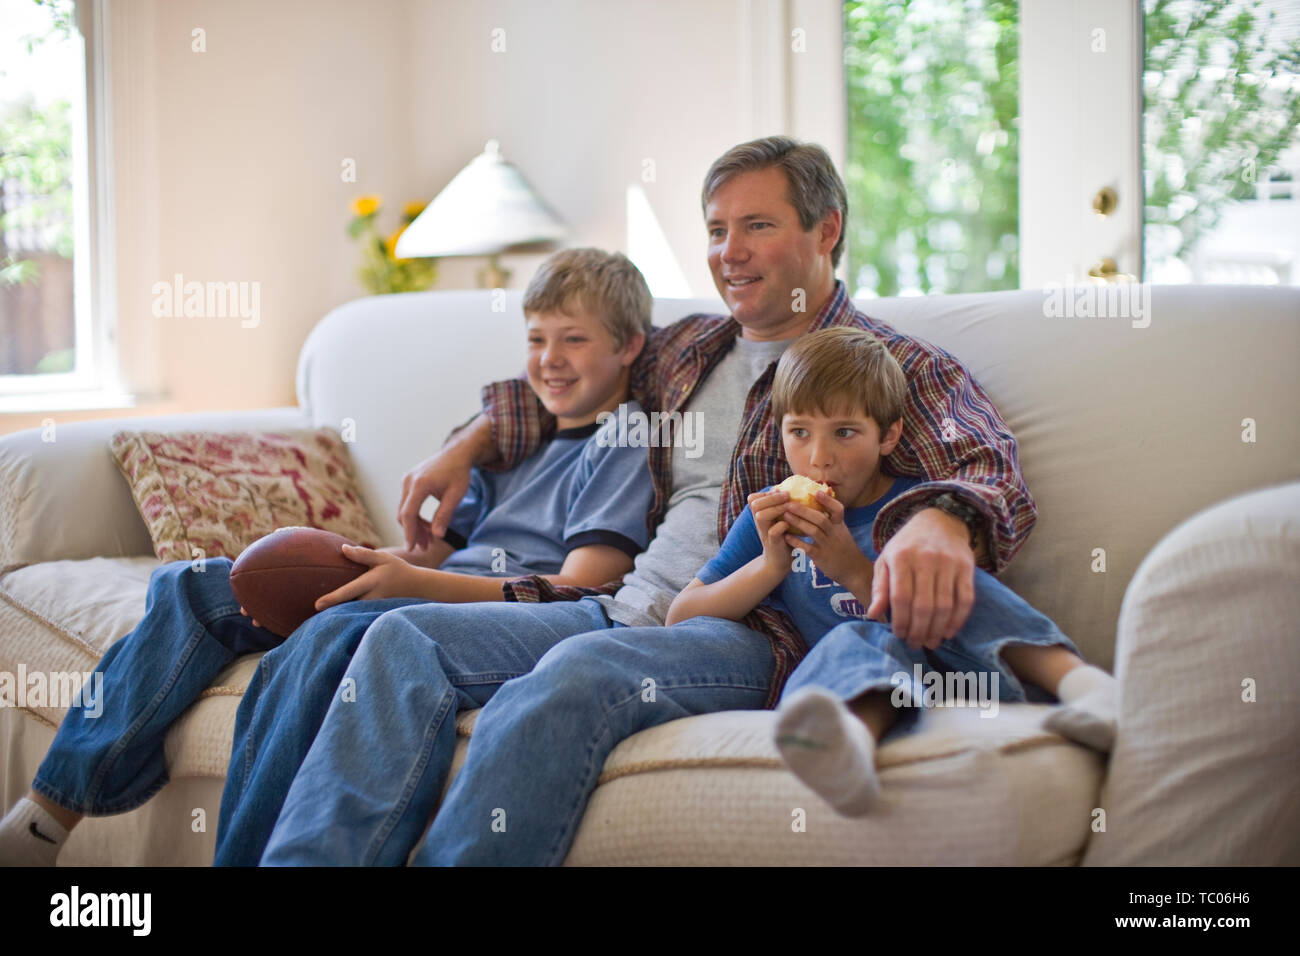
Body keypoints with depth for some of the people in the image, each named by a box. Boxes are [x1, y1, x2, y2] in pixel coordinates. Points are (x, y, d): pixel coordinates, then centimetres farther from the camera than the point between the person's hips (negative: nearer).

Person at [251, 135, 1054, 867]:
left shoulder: (898, 369, 5)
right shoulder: (689, 348, 25)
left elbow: (994, 474, -13)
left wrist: (941, 520, -38)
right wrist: (470, 444, 25)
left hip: (750, 634, -6)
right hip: (624, 609, 7)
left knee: (578, 671, -38)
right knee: (406, 636, -17)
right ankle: (301, 858, -28)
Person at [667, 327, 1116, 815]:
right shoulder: (771, 515, 17)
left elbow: (943, 628, -1)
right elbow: (681, 618, 11)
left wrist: (856, 572, -14)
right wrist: (771, 565, -5)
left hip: (952, 680, 2)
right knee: (855, 640, -35)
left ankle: (1076, 678, -37)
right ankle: (847, 740, -72)